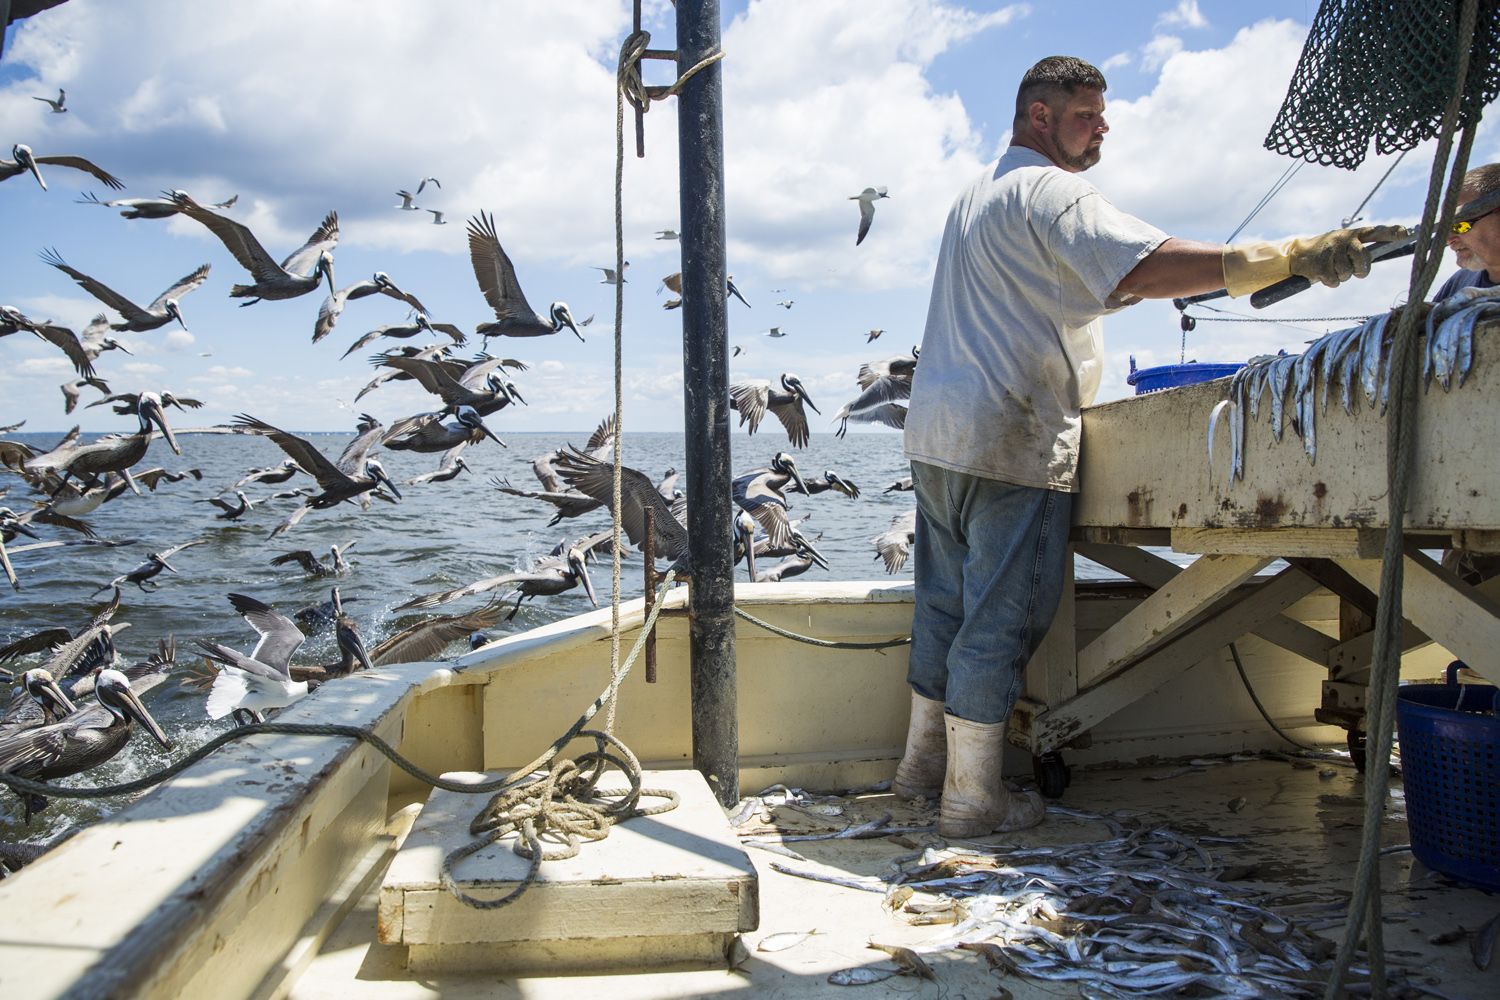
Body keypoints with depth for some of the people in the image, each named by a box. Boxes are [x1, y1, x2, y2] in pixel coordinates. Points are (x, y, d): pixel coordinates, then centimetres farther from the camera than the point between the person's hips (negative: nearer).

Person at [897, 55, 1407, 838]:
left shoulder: (976, 194, 22)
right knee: (999, 621, -2)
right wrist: (1290, 258, -30)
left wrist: (1120, 292, 22)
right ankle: (973, 799, 5)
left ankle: (923, 762, 25)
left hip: (936, 434, 10)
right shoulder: (1049, 193, -10)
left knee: (945, 607, 15)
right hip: (1008, 444, -9)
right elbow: (1142, 270, -25)